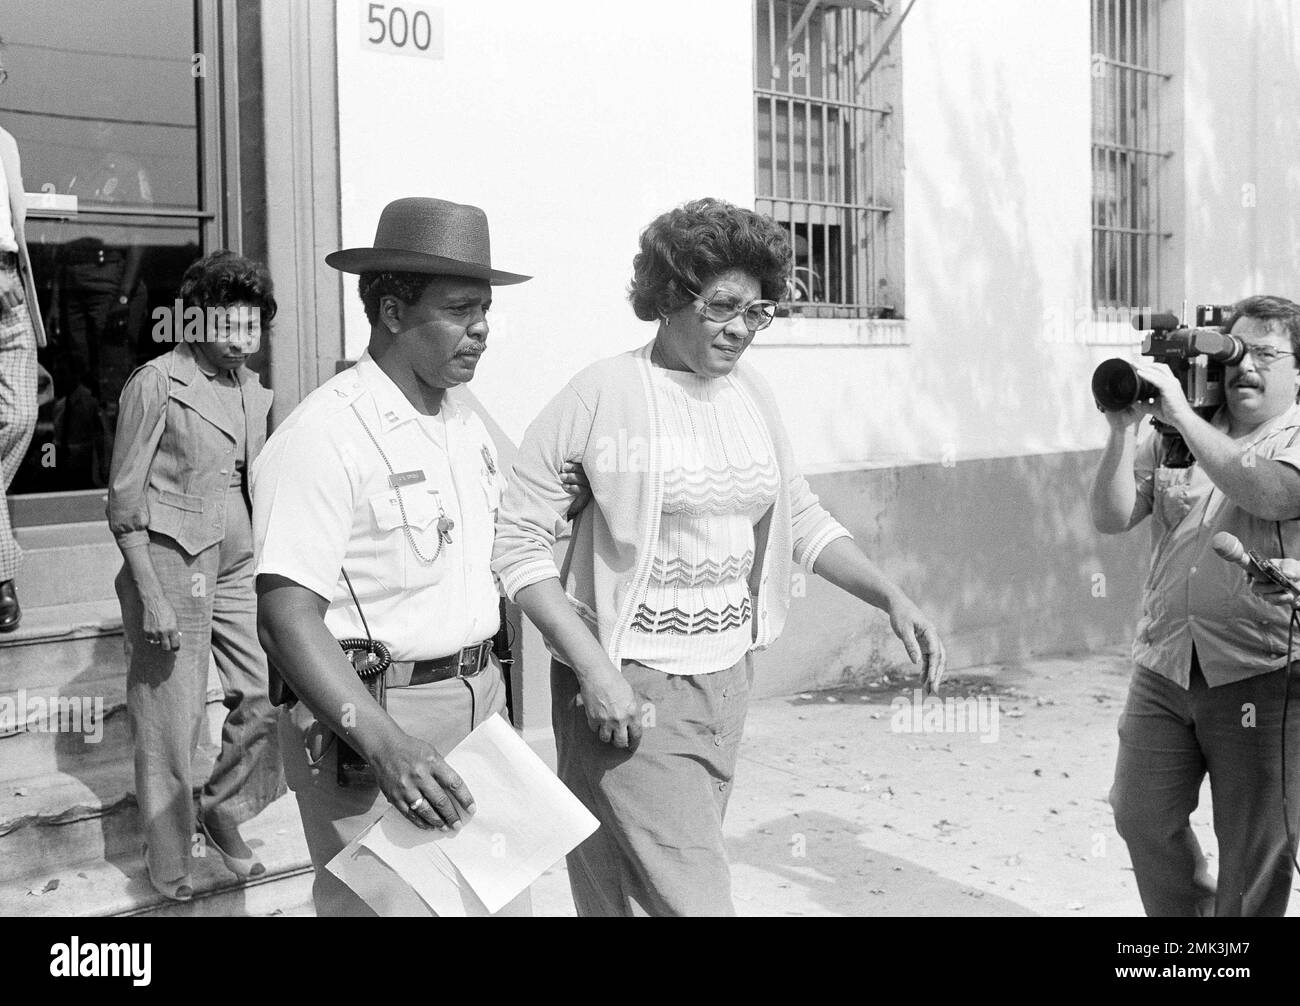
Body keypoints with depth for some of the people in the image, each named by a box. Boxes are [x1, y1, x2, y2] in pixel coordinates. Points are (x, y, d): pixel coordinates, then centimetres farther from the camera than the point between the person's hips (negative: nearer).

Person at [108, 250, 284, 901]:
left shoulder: (252, 391, 10)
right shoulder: (156, 383, -9)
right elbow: (124, 499, -10)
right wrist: (152, 597, -16)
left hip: (237, 562, 7)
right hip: (172, 560, -6)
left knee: (268, 697, 5)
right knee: (171, 721, 3)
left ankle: (222, 812, 28)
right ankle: (168, 863, 19)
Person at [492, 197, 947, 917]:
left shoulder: (751, 394, 8)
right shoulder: (602, 395, -12)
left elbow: (799, 518, 17)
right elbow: (516, 537, -12)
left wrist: (891, 599, 3)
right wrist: (593, 667, -19)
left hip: (727, 681, 6)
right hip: (630, 693, -6)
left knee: (647, 888, 14)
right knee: (690, 900, -8)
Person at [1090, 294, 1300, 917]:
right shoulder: (1175, 435, 10)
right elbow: (1111, 518, 4)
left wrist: (1183, 414, -18)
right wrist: (1124, 431, -9)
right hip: (1163, 667, 4)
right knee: (1143, 819, 10)